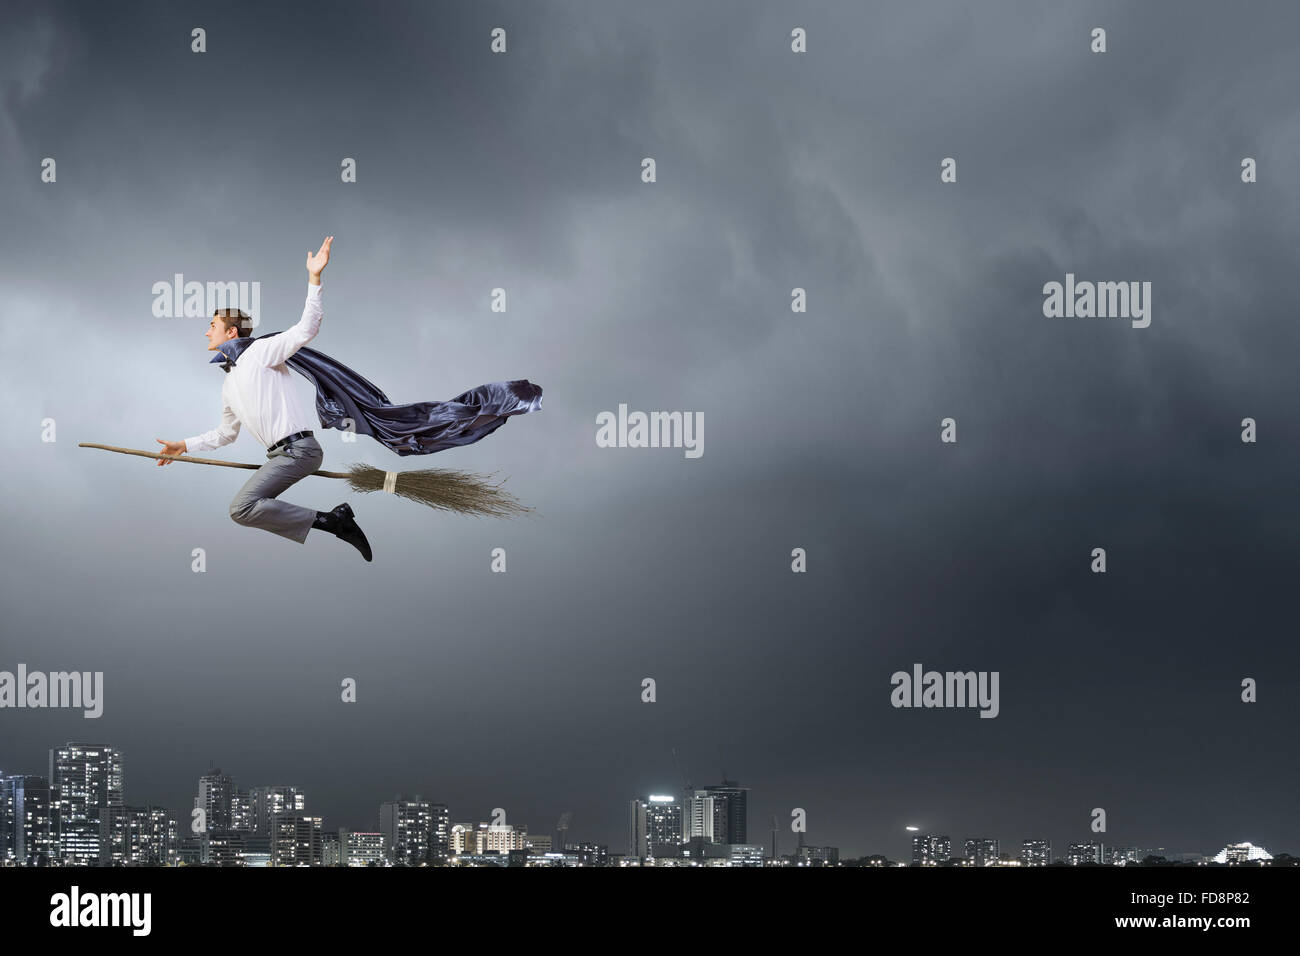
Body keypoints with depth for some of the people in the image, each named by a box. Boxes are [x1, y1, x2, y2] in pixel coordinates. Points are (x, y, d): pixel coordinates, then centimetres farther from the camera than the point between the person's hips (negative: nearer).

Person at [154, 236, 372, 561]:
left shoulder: (260, 351, -1)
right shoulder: (229, 384, 24)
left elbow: (306, 330, -14)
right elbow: (226, 433, 37)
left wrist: (314, 278, -21)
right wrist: (184, 446, 35)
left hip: (298, 447, -9)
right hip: (281, 453, 9)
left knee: (242, 507, -21)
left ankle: (327, 521, -18)